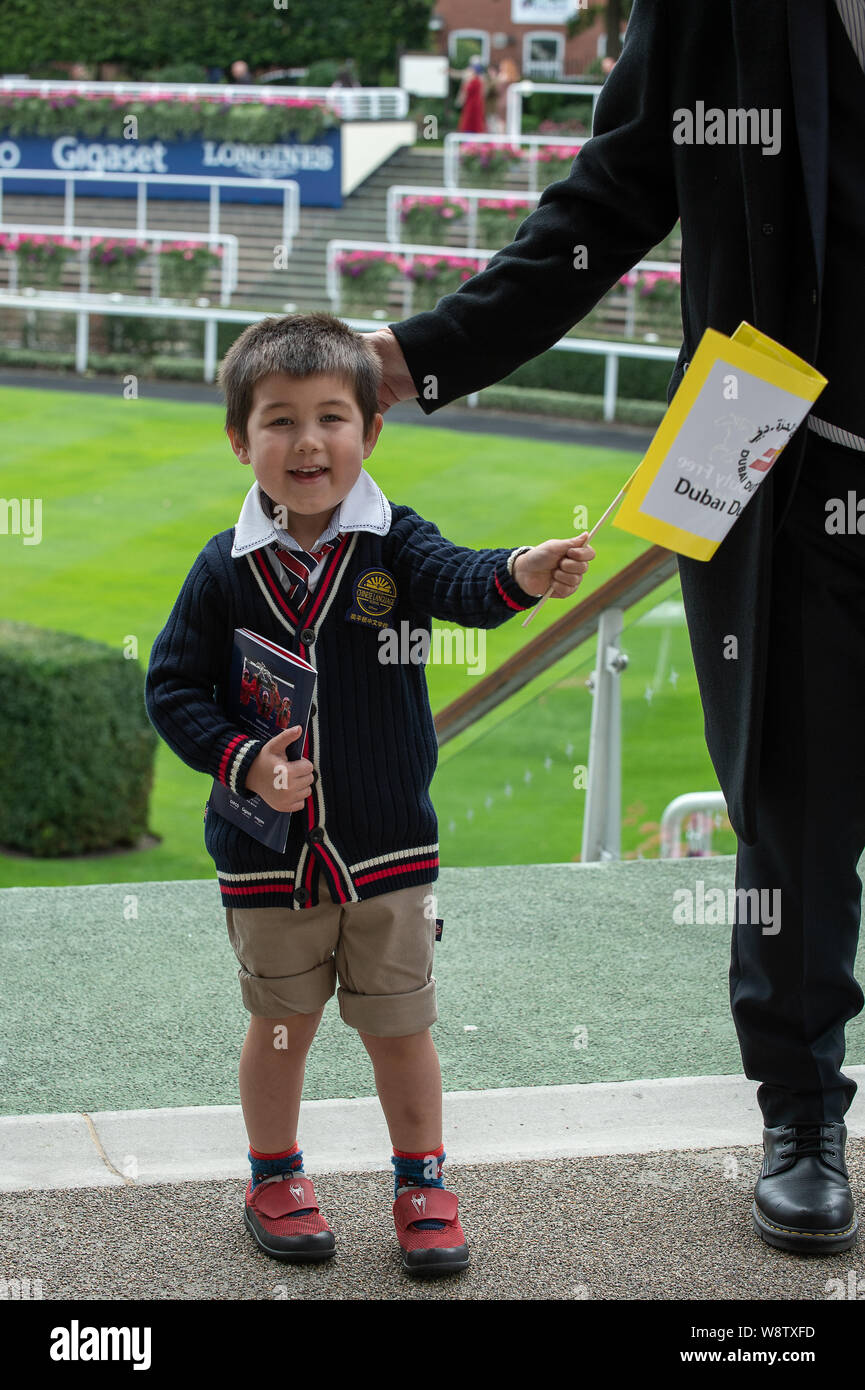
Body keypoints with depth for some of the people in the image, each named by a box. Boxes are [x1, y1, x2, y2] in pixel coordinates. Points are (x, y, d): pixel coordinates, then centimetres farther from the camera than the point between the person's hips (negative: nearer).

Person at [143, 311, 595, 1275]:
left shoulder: (393, 544, -7)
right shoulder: (226, 569, -5)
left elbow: (461, 584, -26)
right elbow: (172, 686, -2)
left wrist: (522, 573, -48)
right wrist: (242, 761, -17)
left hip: (390, 849, 0)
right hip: (267, 857, 0)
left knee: (400, 1024, 11)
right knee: (282, 1025, 15)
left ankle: (421, 1185, 30)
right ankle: (274, 1180, 35)